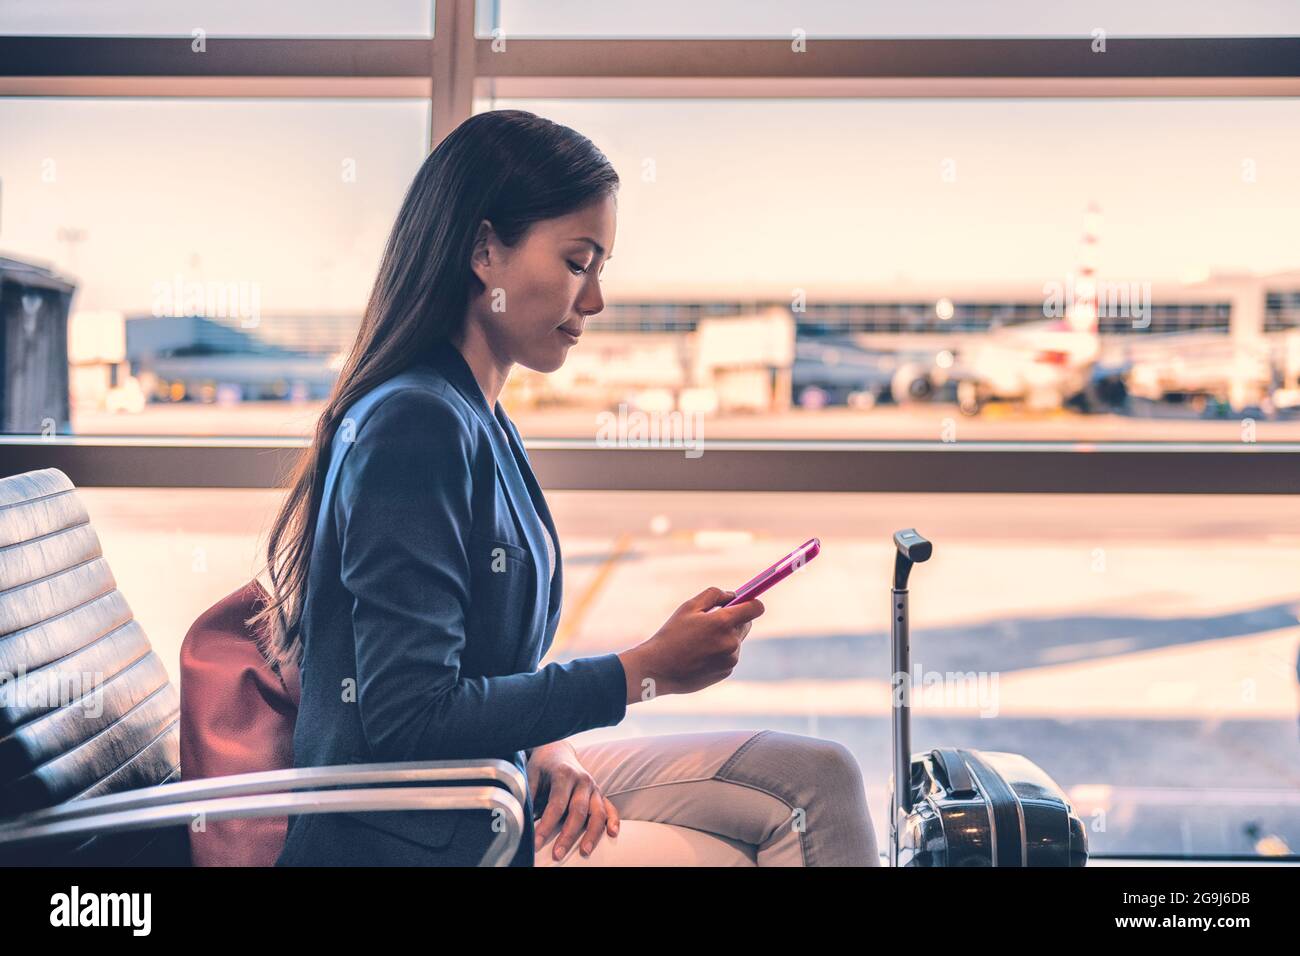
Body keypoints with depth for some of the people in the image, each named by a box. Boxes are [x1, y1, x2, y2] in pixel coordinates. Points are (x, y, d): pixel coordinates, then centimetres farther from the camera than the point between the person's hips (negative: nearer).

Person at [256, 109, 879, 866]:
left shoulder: (483, 425, 9)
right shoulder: (416, 426, -21)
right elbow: (409, 719, -24)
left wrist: (547, 751, -8)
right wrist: (647, 671, -18)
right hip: (414, 837, -9)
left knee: (817, 776, 3)